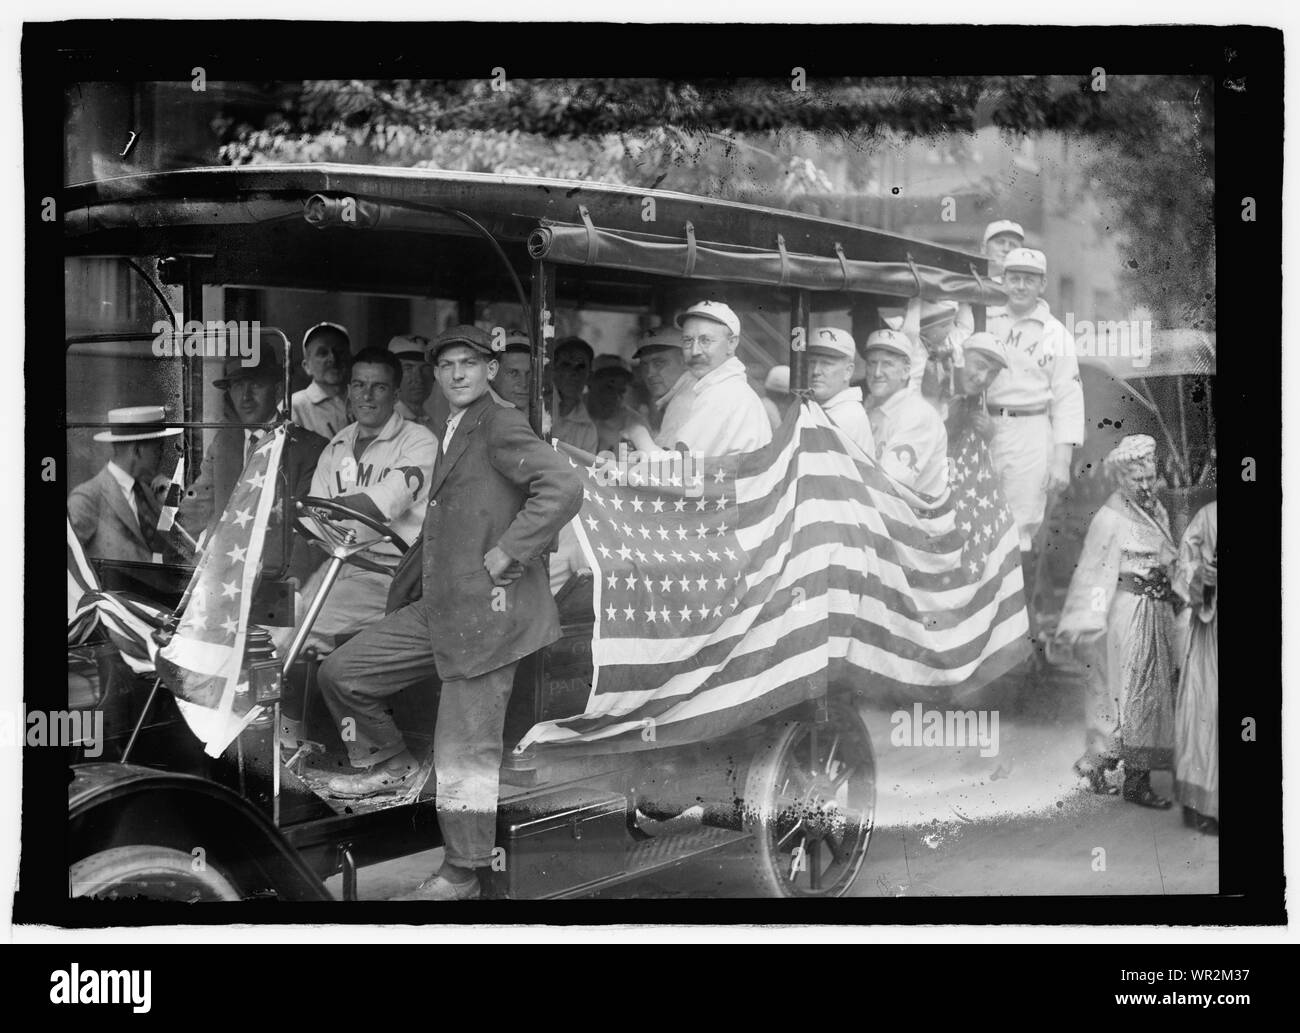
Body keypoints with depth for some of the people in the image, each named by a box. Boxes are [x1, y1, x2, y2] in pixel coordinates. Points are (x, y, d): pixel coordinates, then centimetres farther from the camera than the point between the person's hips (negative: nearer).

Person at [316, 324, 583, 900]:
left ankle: (463, 874, 12)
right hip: (436, 611, 9)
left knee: (466, 754, -2)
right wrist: (418, 564, 20)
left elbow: (564, 487, -24)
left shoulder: (501, 428, -10)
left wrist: (508, 552, -21)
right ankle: (389, 765, 29)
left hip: (486, 614, -9)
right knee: (341, 673, 10)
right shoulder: (452, 434, 19)